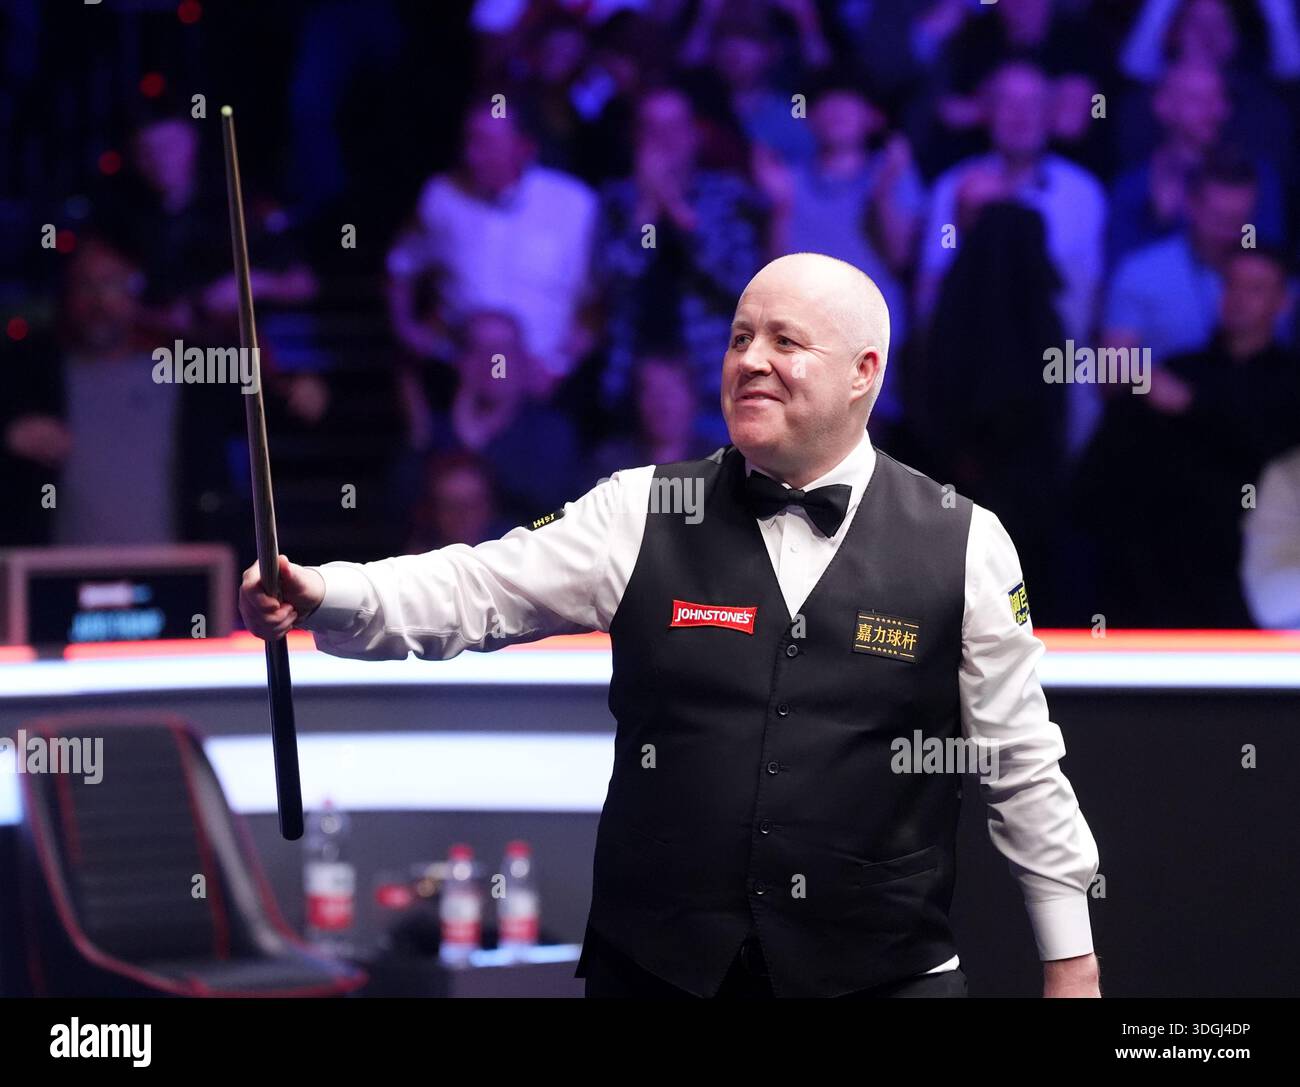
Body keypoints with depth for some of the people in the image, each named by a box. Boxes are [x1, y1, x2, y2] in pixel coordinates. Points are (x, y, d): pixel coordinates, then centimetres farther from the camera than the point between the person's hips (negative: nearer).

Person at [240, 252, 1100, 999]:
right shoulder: (642, 515, 3)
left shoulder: (963, 547, 1)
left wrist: (1070, 962, 6)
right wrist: (324, 596, -21)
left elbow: (1023, 766, 4)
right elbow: (475, 591, -4)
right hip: (656, 966, 1)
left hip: (884, 974, -1)